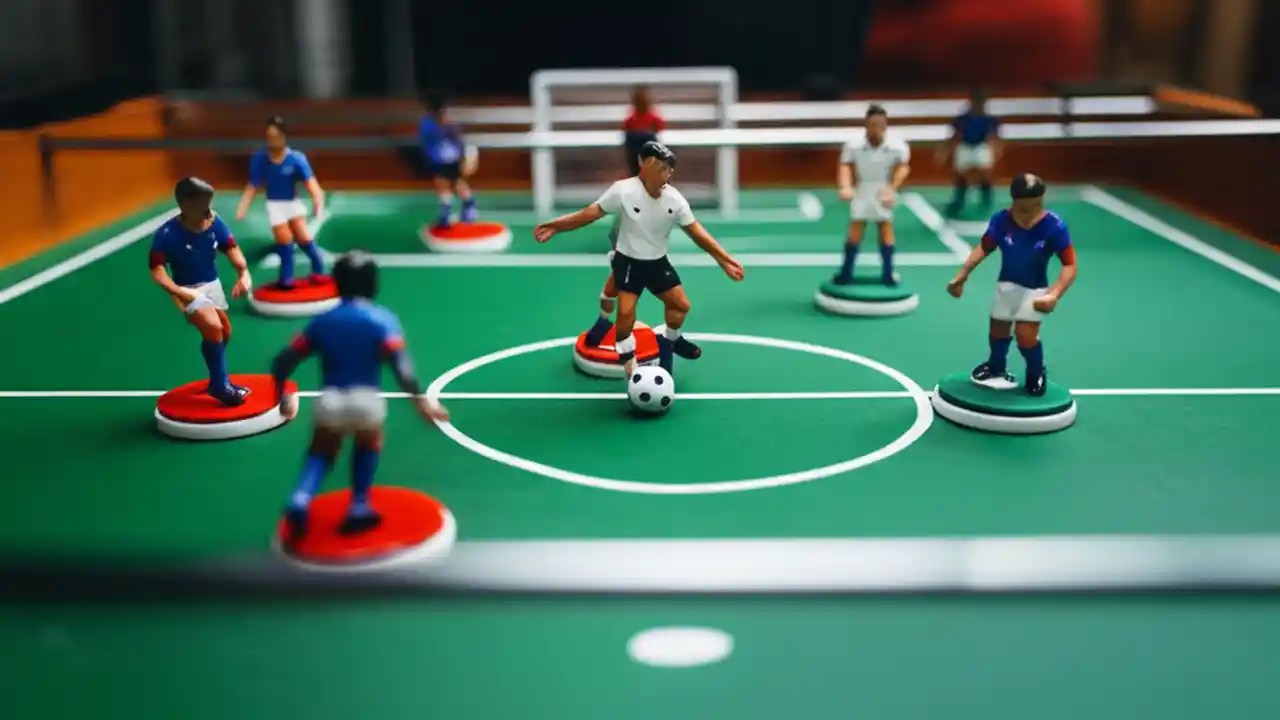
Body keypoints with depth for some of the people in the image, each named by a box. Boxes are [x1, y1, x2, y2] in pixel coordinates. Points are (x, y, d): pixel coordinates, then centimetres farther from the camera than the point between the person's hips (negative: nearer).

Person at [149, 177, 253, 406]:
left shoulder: (214, 223, -13)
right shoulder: (168, 233, -25)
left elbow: (231, 247, -13)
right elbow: (157, 269, -27)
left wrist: (243, 272, -31)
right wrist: (175, 291, -43)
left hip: (213, 284, 6)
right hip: (190, 289, -6)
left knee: (224, 330, 18)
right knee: (213, 327, -24)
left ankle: (220, 381, 40)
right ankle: (220, 385, -8)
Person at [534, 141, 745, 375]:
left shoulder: (674, 199, -12)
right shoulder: (623, 190, -23)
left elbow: (696, 231, -7)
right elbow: (592, 212, -18)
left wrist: (724, 259, -10)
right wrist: (556, 226, -23)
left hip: (658, 262, 5)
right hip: (629, 262, -5)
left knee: (681, 304, 12)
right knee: (626, 312, -17)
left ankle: (670, 341, 41)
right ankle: (626, 357, 1)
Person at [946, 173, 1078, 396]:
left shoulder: (1054, 226, -25)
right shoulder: (1001, 220, -19)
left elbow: (1069, 265, -24)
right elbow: (984, 248, -5)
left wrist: (1054, 295, -38)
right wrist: (961, 276, -14)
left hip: (1035, 288, -3)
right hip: (1007, 284, 3)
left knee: (1026, 335, -15)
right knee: (998, 330, 15)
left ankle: (1037, 372, 18)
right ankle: (996, 368, 47)